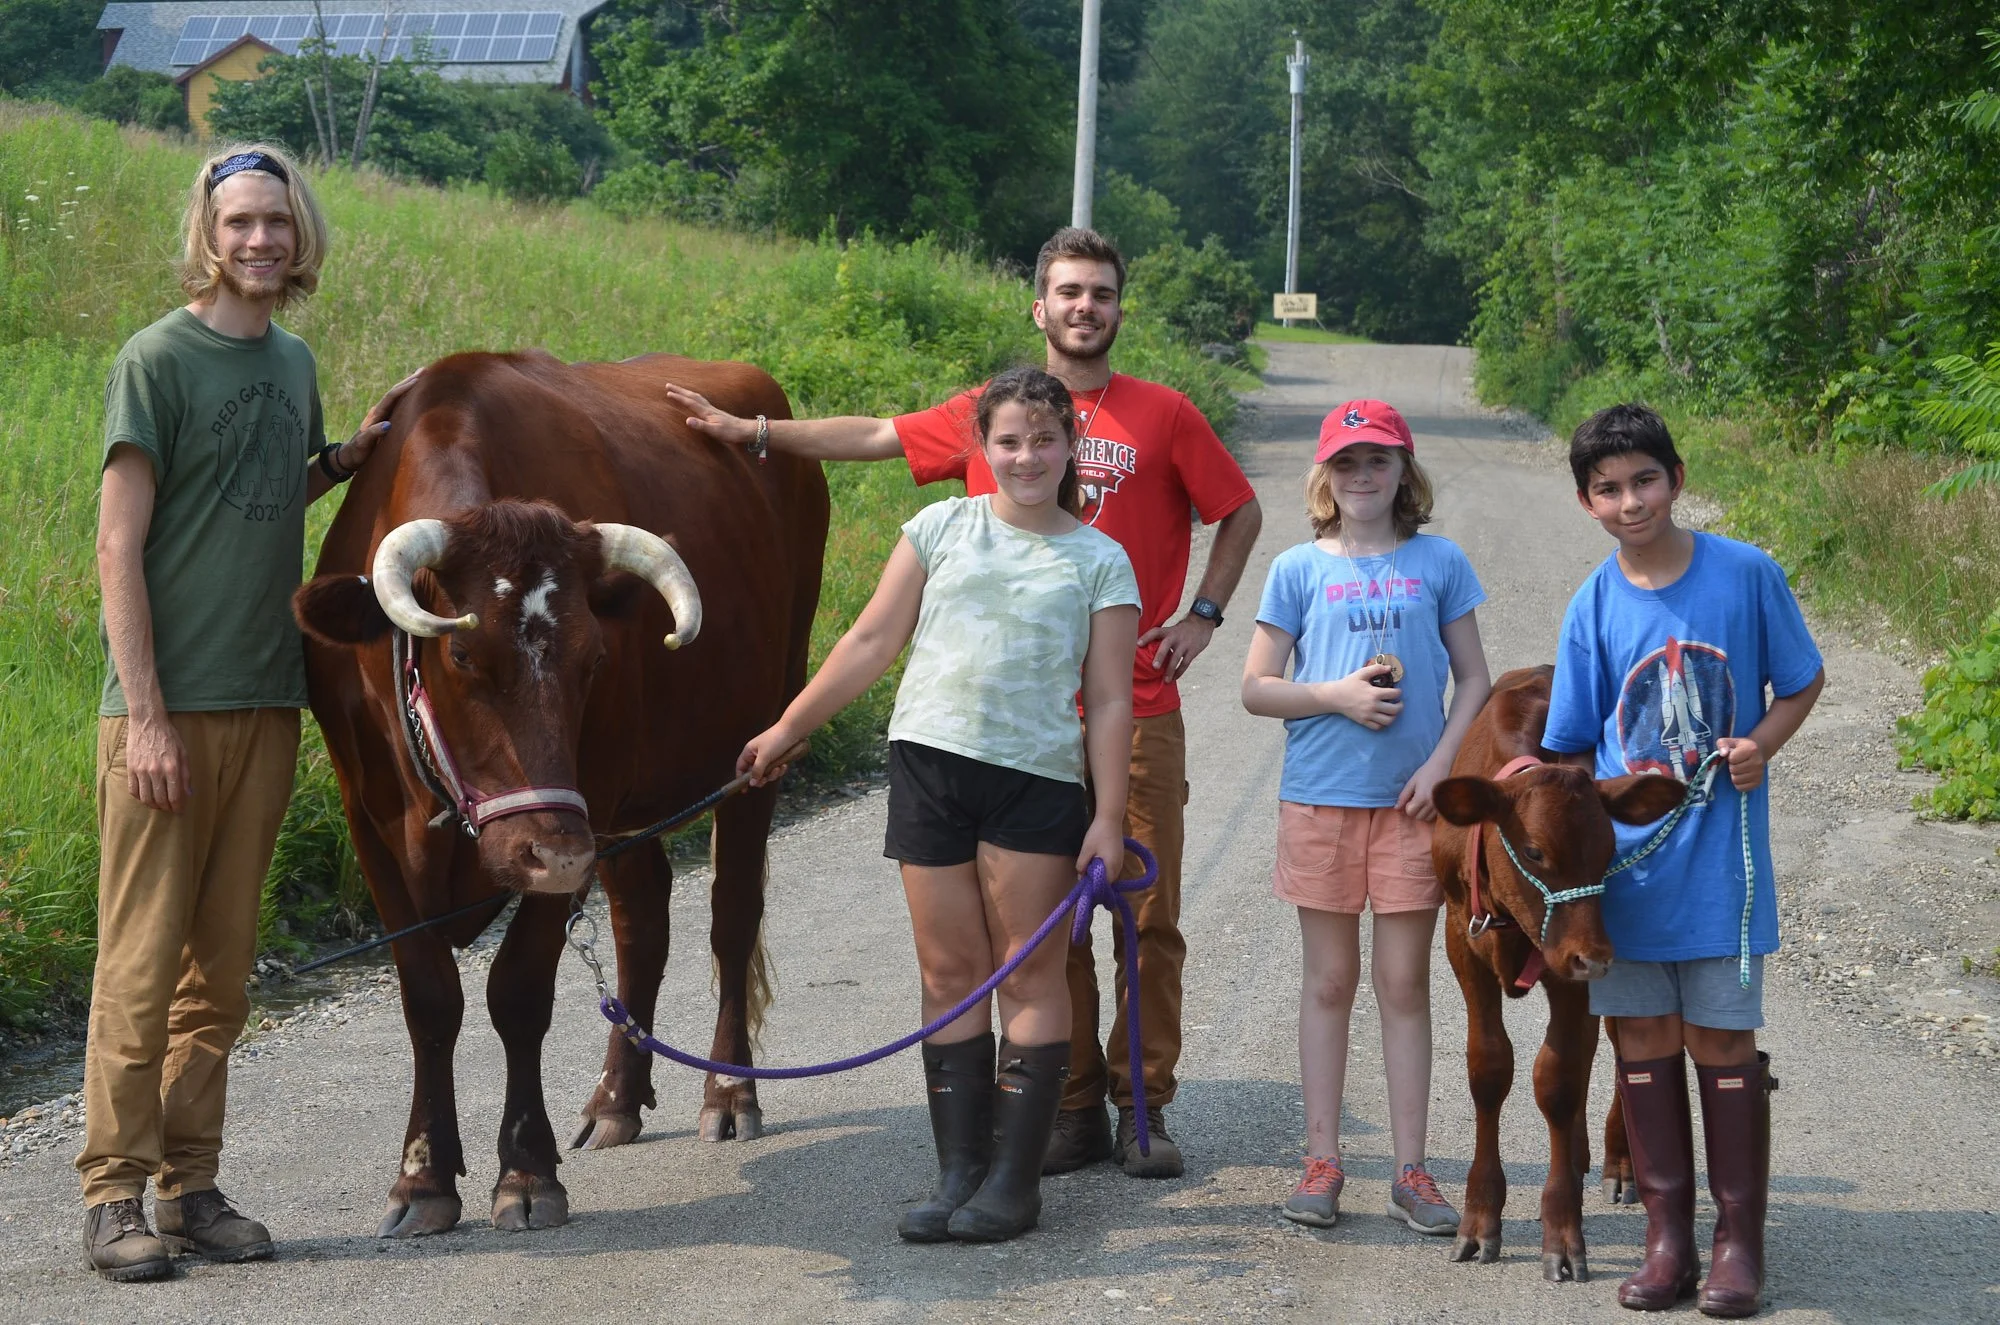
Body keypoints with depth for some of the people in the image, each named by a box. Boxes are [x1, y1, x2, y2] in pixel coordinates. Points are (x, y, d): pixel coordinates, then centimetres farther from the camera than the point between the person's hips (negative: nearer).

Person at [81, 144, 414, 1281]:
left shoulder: (294, 361, 12)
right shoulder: (159, 359, -7)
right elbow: (122, 546, -10)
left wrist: (349, 459, 6)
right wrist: (144, 714, -15)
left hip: (265, 704, 6)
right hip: (167, 707, -6)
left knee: (221, 966, 10)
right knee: (143, 960, -3)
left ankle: (192, 1186, 17)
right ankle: (114, 1195, 4)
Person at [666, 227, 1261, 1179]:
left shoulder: (1162, 415, 4)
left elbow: (1241, 512, 14)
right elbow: (875, 436, 14)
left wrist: (1203, 616, 5)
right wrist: (749, 430, 11)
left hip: (1139, 711, -1)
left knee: (1147, 912, 0)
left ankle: (1145, 1108, 9)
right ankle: (1073, 1108, 14)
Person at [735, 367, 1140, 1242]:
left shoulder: (1099, 560, 4)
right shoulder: (942, 528, 8)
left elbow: (1110, 701, 2)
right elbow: (871, 643, 12)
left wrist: (1108, 816, -5)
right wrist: (788, 729, 12)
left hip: (1036, 778, -2)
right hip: (930, 764, 2)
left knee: (1029, 973, 0)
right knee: (950, 972, 4)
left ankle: (1014, 1180, 5)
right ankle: (959, 1174, 9)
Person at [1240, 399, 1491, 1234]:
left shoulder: (1439, 563, 4)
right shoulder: (1299, 569, 3)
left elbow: (1474, 679, 6)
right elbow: (1256, 687, 3)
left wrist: (1442, 763, -8)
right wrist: (1337, 696, -13)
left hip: (1414, 798, 0)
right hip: (1321, 797, 0)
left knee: (1404, 983, 4)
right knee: (1330, 981, 7)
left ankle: (1411, 1172, 9)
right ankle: (1322, 1160, 13)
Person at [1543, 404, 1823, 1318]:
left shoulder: (1746, 574, -7)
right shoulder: (1595, 607, -1)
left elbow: (1803, 682, 6)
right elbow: (1571, 749, 6)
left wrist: (1761, 743, -13)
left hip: (1719, 855, -2)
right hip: (1622, 856, 2)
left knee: (1721, 1039, 1)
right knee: (1642, 1039, 6)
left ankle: (1740, 1240, 13)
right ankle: (1668, 1235, 17)